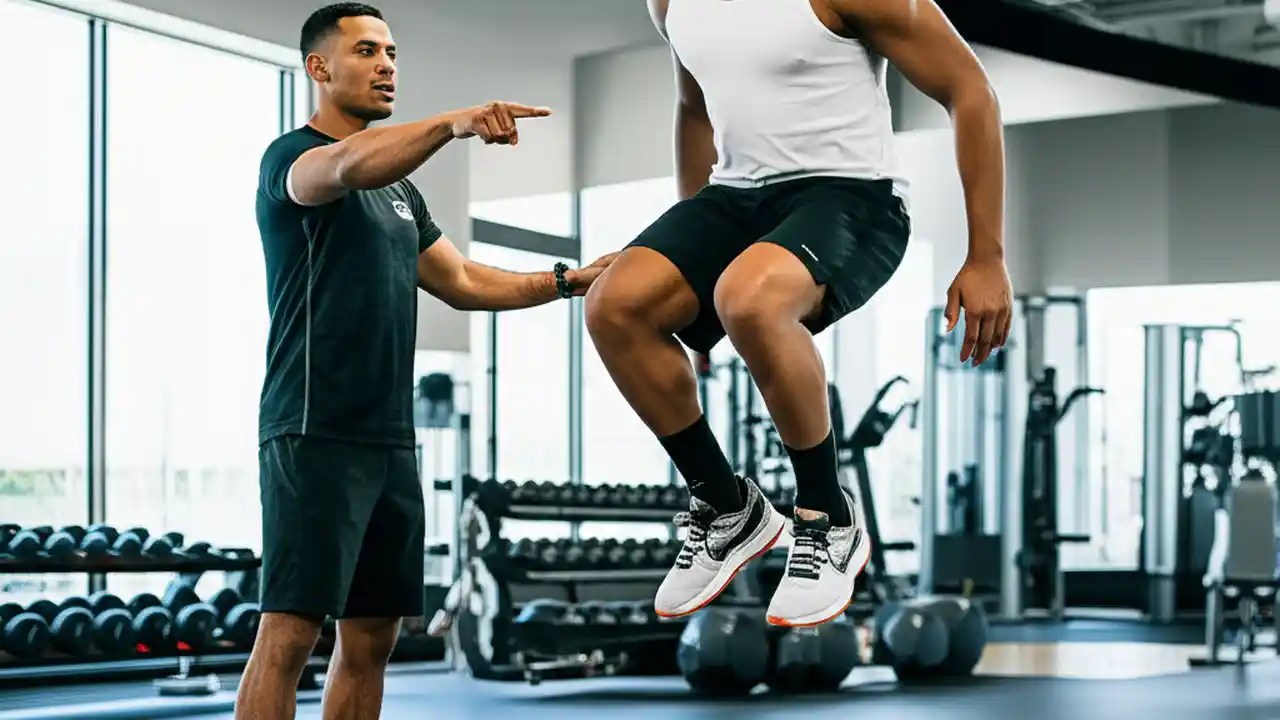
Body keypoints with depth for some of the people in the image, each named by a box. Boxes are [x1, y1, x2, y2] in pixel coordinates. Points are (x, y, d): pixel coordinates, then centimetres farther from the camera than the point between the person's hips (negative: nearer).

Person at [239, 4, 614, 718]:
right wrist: (455, 122, -44)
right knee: (291, 630, -12)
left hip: (391, 438, 9)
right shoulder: (293, 158, -5)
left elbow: (461, 281, 26)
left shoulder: (399, 187, 22)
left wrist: (569, 280, 16)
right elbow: (350, 166, -29)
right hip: (317, 435, -9)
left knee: (373, 635, 9)